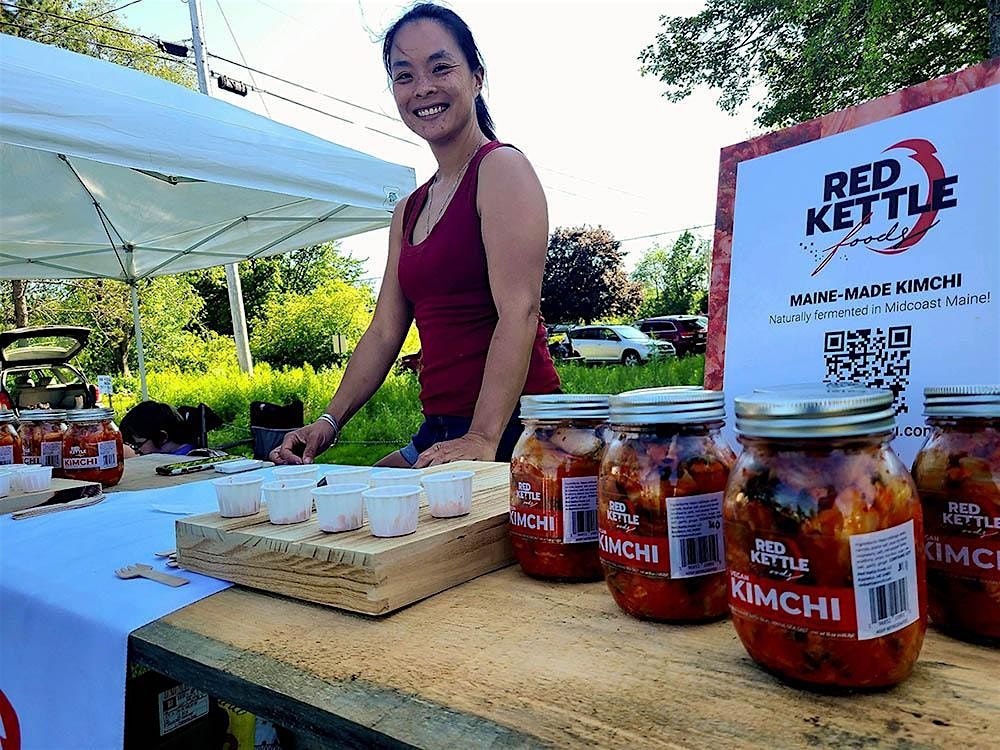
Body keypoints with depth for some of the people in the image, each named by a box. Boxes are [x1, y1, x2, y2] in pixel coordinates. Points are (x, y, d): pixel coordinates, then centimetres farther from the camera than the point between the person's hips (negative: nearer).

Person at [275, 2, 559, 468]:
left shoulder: (502, 167, -6)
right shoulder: (409, 210, 17)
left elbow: (519, 313, -18)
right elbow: (385, 331, 16)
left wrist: (483, 439, -26)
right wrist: (329, 421, 8)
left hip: (511, 431, -7)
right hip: (439, 432, 7)